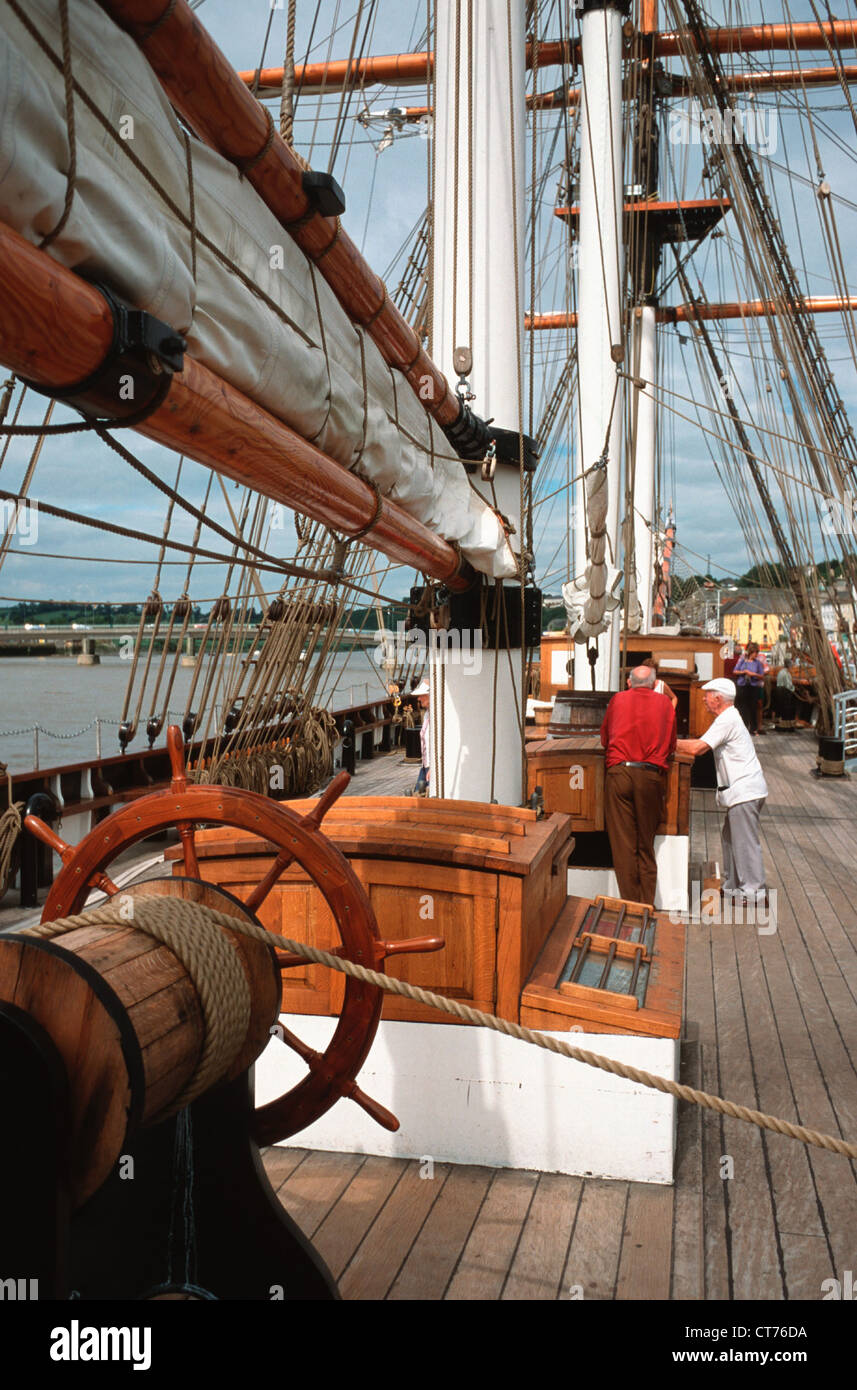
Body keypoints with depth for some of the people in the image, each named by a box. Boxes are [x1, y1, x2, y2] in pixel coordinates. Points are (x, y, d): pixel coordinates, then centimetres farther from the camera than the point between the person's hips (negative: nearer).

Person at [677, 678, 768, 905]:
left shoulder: (727, 720, -15)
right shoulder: (730, 718, 17)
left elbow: (697, 748, -21)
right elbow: (703, 744, 21)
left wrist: (673, 743, -8)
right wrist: (679, 744, 11)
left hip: (744, 791, -10)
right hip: (743, 790, 10)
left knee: (744, 841, -5)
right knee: (730, 837, 16)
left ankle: (752, 890, 0)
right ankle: (732, 885, 24)